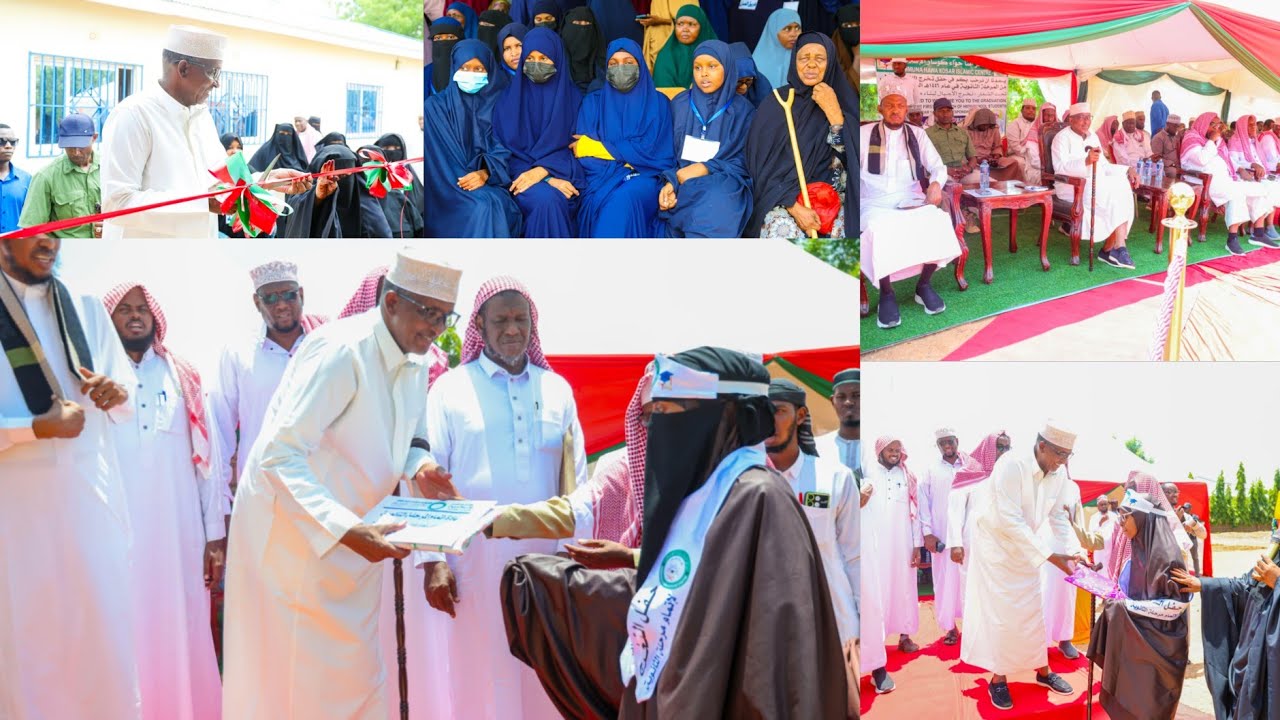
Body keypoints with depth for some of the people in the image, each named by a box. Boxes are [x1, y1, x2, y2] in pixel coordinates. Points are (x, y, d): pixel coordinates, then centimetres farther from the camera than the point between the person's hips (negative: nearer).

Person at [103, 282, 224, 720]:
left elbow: (207, 457, 9)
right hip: (117, 533, -1)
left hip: (179, 532, 1)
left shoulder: (183, 377, 10)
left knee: (183, 638, 4)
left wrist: (216, 534, 5)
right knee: (127, 641, 1)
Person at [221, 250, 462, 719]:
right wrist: (349, 532, -39)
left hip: (352, 532, 8)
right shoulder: (341, 351, -24)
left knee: (353, 667, 12)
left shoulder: (416, 359, 2)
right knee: (301, 679, 0)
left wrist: (418, 468, -8)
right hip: (294, 527, -8)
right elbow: (279, 456, -31)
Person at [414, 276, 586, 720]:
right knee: (477, 678, 5)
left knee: (542, 680, 8)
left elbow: (577, 481, 10)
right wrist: (432, 561, -10)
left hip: (544, 555, 3)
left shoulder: (557, 389, 9)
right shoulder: (450, 389, 0)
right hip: (473, 557, -2)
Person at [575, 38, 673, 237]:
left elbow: (649, 150, -4)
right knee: (604, 200, -35)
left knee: (623, 199, -36)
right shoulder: (592, 102, 14)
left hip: (643, 177, -1)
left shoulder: (658, 102, 9)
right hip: (602, 176, 1)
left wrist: (595, 146, -4)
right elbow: (581, 150, 3)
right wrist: (626, 155, -13)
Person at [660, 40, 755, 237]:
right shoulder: (679, 103, 12)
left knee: (713, 213, -37)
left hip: (723, 182, -2)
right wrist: (670, 182, -10)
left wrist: (705, 169, -12)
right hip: (681, 179, 3)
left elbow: (742, 160, 3)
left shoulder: (743, 109, 6)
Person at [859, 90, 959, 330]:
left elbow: (938, 166, 13)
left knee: (938, 221, -30)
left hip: (910, 198, 2)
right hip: (874, 202, -2)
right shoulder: (864, 134, 8)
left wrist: (935, 183, -11)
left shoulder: (917, 134, 14)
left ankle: (924, 285, -11)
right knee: (881, 230, -38)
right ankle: (886, 294, -20)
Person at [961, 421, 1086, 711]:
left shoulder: (1059, 475, -9)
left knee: (1031, 611, 13)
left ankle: (1043, 670, 28)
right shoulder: (1011, 466, -30)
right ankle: (998, 678, 13)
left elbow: (1059, 518, 1)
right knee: (1000, 613, -1)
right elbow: (1010, 522, -32)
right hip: (995, 545, -6)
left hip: (1025, 549, 6)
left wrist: (1072, 554, -12)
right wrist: (1053, 557, -31)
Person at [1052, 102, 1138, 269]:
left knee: (1123, 186, -21)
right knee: (1115, 192, -25)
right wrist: (1086, 162, -32)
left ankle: (1109, 249, -23)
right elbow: (1060, 168, -17)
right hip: (1072, 187, -7)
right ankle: (1117, 247, -19)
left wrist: (1127, 170, 6)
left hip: (1096, 184, 7)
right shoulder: (1063, 138, -1)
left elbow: (1104, 166, 23)